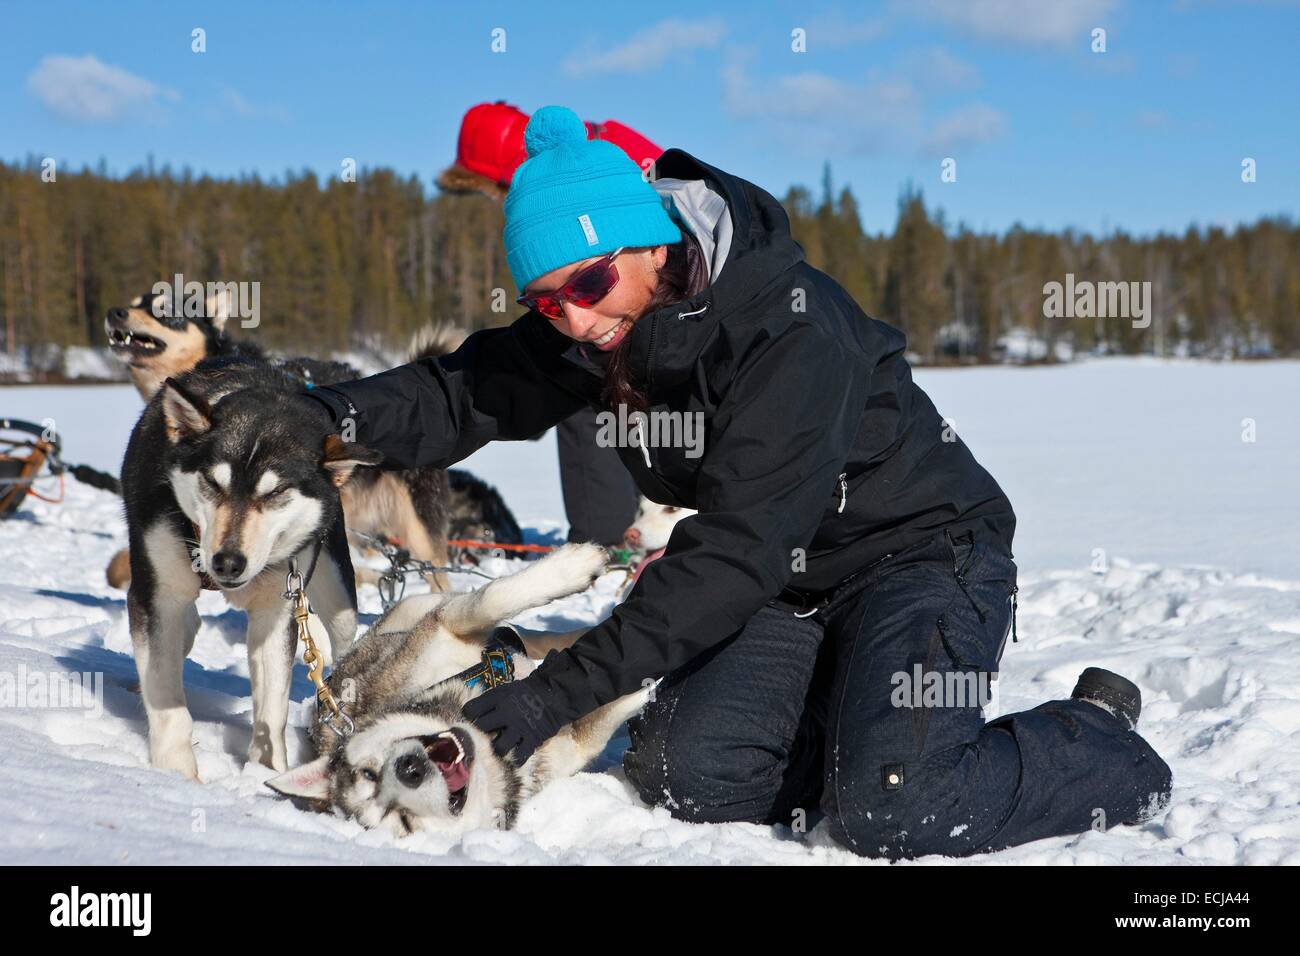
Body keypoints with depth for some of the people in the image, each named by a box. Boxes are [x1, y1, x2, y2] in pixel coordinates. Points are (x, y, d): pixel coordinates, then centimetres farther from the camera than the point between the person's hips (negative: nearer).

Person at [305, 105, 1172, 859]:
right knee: (680, 777, -14)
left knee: (887, 815, -26)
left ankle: (1100, 740, 1)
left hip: (921, 547, -7)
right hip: (788, 580, 7)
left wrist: (561, 691, -34)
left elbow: (732, 553, -33)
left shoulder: (791, 330, -30)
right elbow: (470, 395, 2)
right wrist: (341, 411, -20)